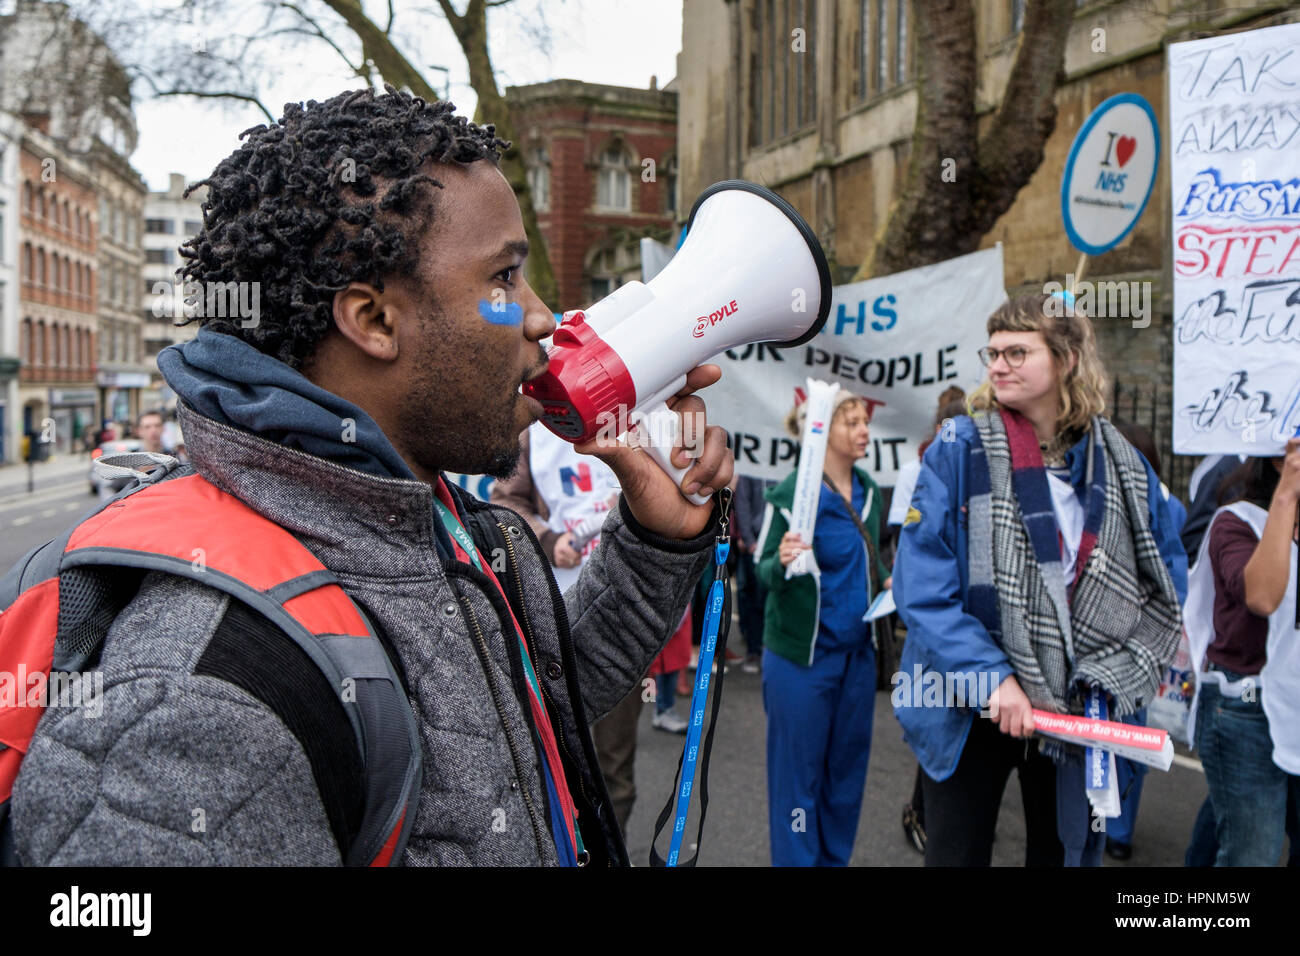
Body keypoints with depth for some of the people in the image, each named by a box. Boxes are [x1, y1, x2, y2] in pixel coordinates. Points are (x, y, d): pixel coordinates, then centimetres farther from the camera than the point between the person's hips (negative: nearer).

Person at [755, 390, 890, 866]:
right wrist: (783, 561, -31)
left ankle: (836, 858, 31)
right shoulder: (791, 492, -13)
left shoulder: (868, 490, 7)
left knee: (848, 765, 15)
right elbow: (763, 570, -11)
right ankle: (797, 859, 20)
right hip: (803, 656, -6)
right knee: (800, 773, 4)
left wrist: (887, 580, 2)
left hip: (857, 652, 7)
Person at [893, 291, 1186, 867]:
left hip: (1079, 708, 3)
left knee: (1068, 850, 18)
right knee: (957, 853, 9)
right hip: (971, 707, -3)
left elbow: (1167, 572, 12)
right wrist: (991, 677, -22)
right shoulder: (957, 454, -10)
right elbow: (921, 586, -15)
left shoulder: (1121, 465, 1)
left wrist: (1126, 669, 0)